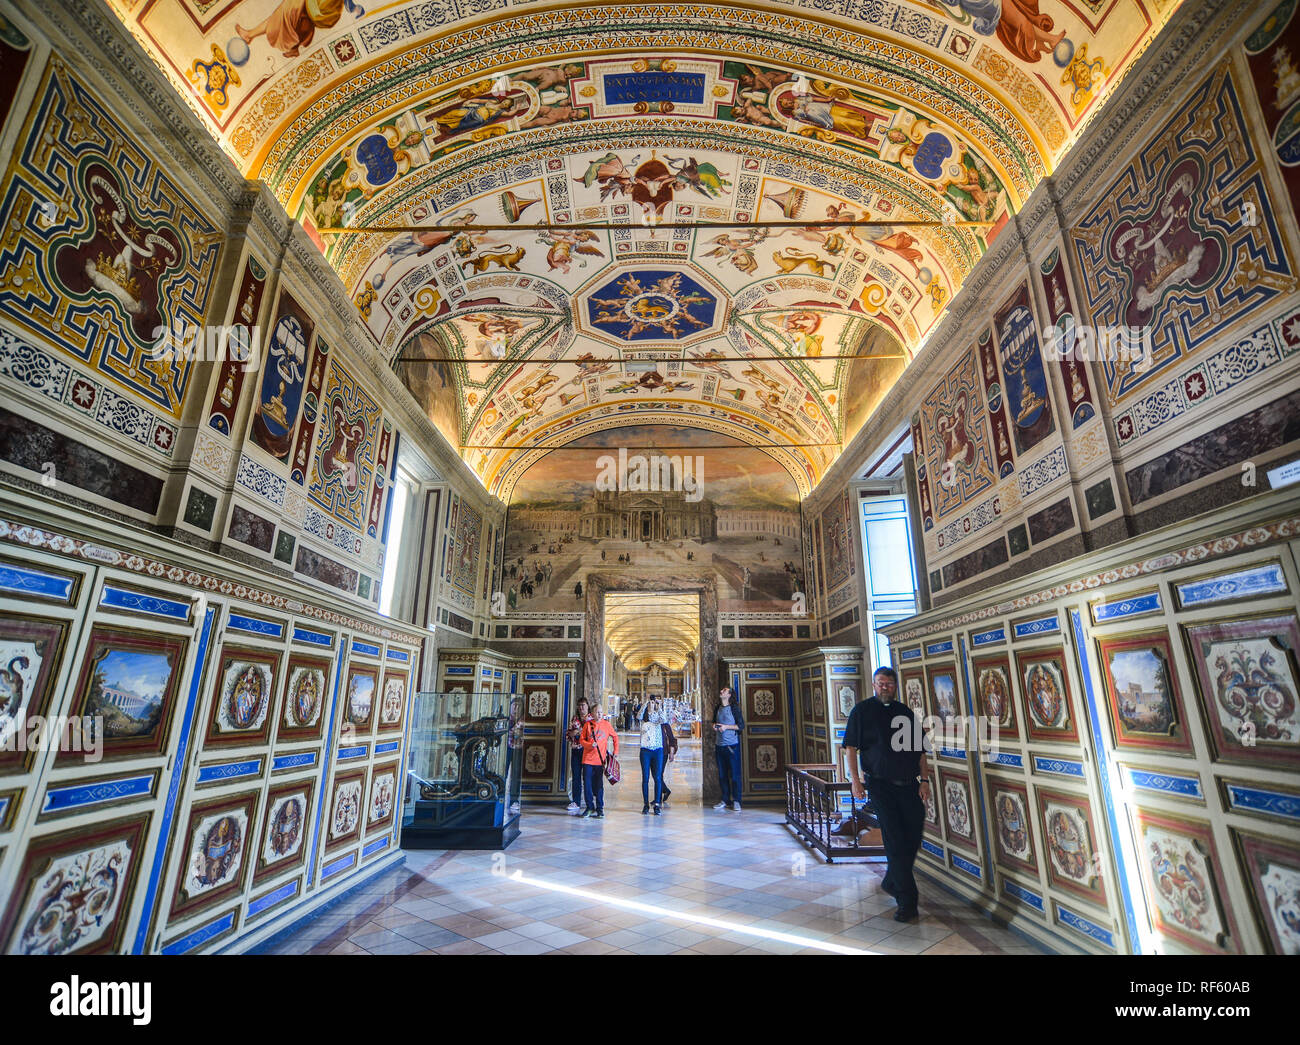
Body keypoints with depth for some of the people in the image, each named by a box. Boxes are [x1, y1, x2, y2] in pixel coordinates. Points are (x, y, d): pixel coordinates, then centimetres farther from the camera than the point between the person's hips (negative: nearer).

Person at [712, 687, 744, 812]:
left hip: (732, 745, -6)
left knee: (734, 774, -3)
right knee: (722, 774, 8)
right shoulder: (718, 708, 12)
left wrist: (726, 727, -15)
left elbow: (741, 725, -8)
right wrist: (714, 726, 5)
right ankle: (725, 800, 17)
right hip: (719, 745, 6)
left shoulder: (734, 708, -5)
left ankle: (736, 801, 4)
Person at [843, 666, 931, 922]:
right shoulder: (862, 711, 0)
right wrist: (855, 780, -10)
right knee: (894, 839, -6)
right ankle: (907, 901, 3)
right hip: (881, 783, -4)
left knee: (913, 838, 7)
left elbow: (920, 750, 15)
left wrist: (924, 779, 4)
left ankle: (891, 882, 30)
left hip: (909, 784, 4)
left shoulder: (907, 713, 11)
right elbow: (851, 747, -2)